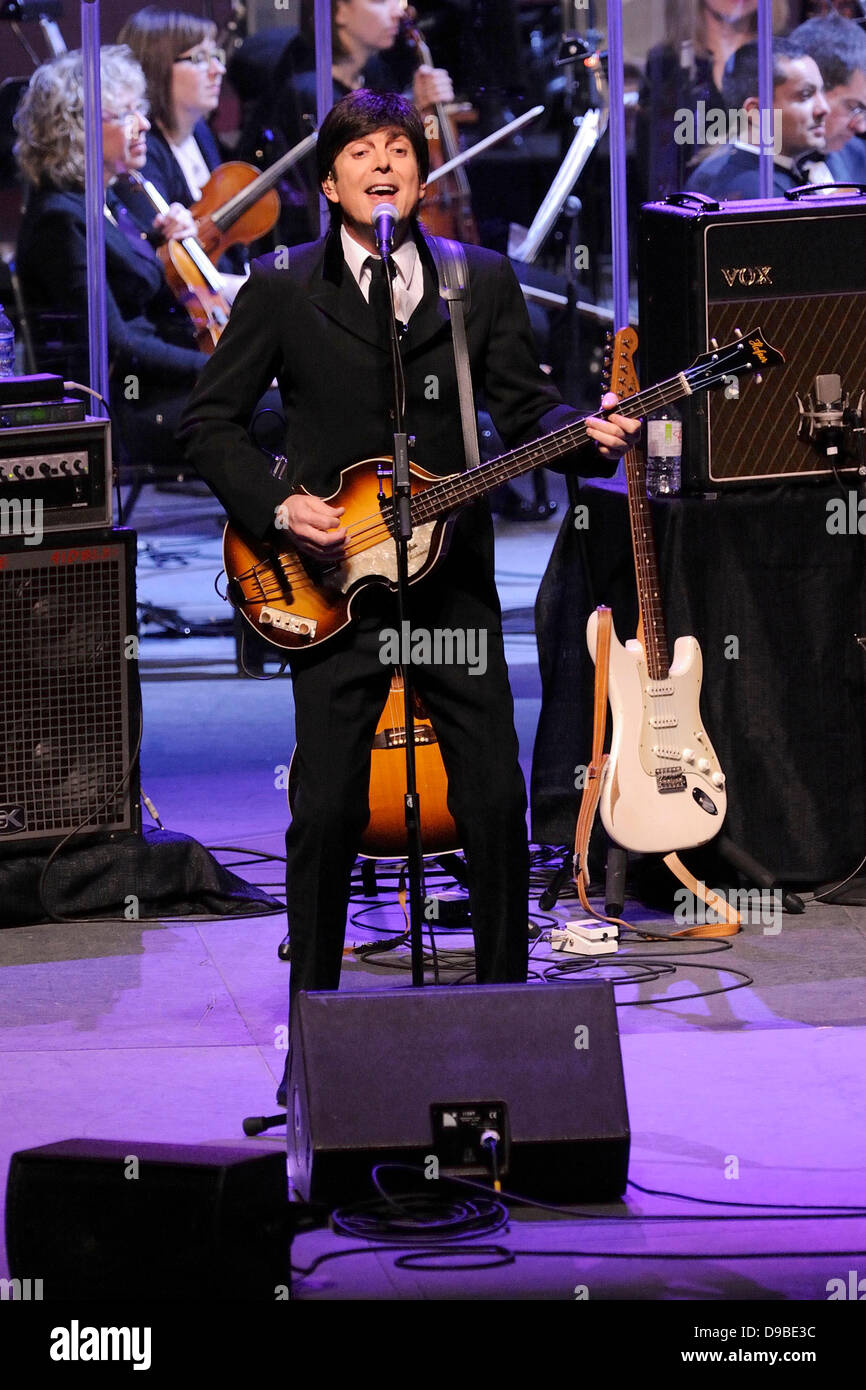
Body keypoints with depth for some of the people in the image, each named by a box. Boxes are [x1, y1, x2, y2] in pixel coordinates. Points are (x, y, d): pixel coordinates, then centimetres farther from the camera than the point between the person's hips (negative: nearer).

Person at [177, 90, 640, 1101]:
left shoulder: (483, 281, 8)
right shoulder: (282, 289, 2)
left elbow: (524, 405, 5)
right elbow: (209, 422, 4)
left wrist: (589, 432, -15)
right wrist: (277, 509, -10)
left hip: (453, 580, 2)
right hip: (329, 584, -2)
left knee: (497, 800, 0)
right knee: (326, 810, -3)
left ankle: (505, 994, 16)